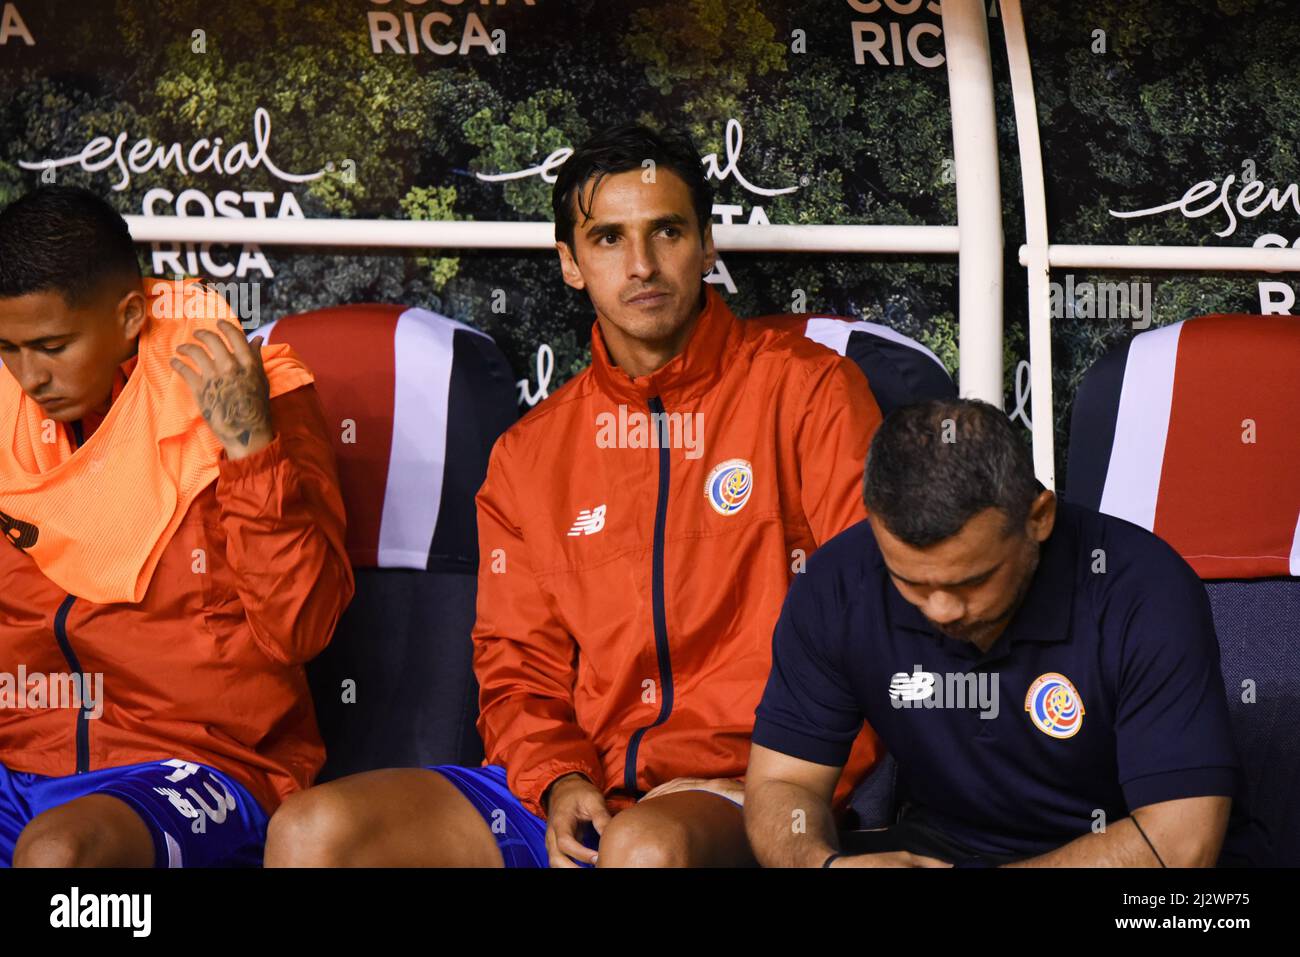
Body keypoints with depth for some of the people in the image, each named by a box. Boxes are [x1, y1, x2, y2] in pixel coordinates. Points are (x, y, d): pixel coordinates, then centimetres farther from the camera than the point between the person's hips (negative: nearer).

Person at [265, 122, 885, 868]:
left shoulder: (806, 389, 5)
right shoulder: (530, 454, 18)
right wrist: (558, 781, -6)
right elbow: (518, 667, 16)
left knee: (647, 845, -41)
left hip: (746, 797, -4)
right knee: (313, 832, -18)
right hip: (579, 789, 4)